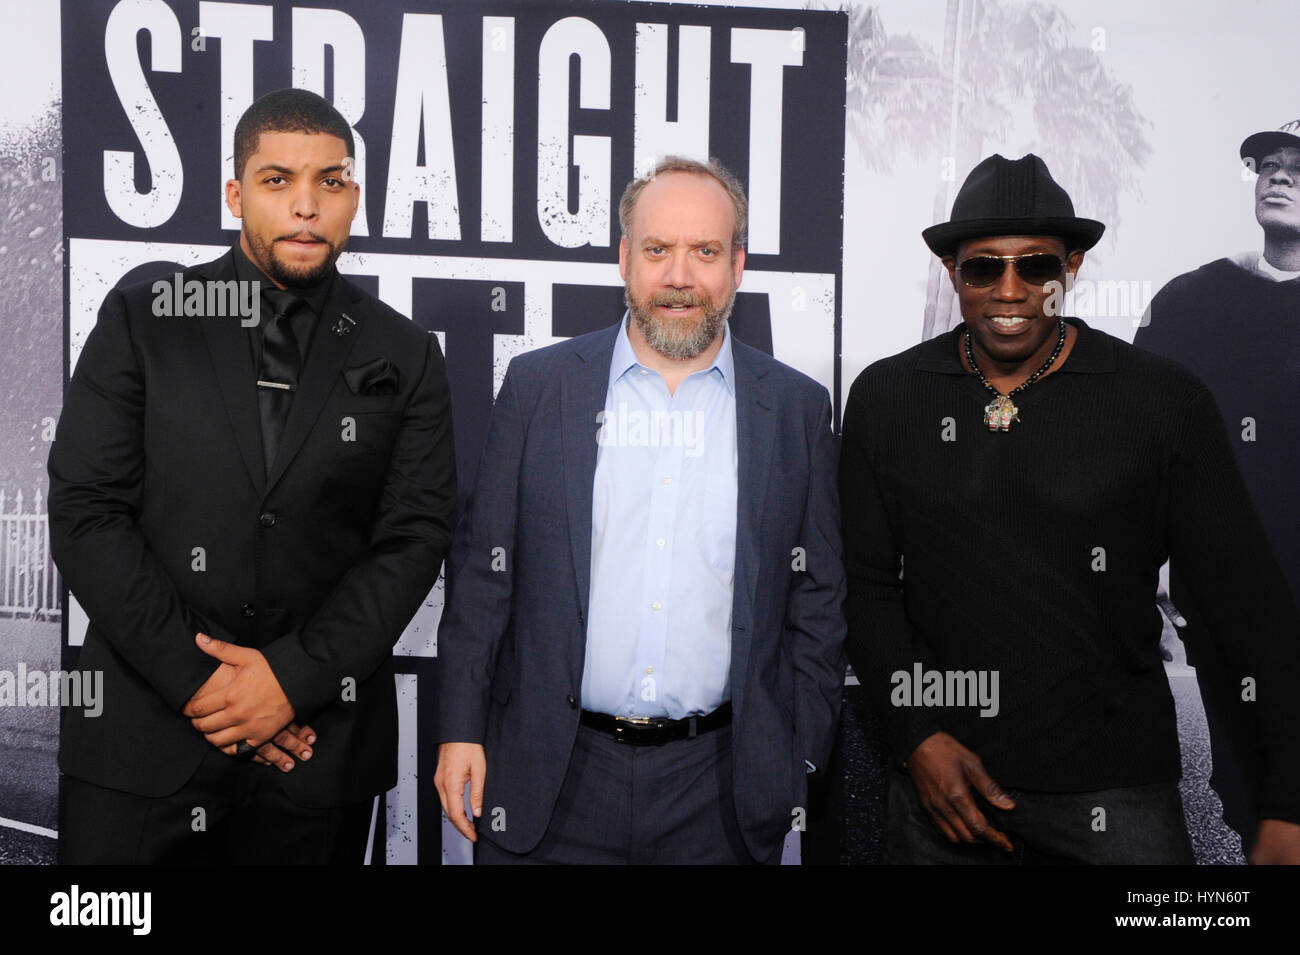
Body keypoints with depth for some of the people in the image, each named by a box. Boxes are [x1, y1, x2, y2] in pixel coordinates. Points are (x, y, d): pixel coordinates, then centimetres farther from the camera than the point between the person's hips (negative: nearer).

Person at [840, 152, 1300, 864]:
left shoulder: (1165, 401, -5)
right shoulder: (885, 397, 0)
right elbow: (867, 585, 5)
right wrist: (917, 736, -7)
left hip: (1115, 791, -1)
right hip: (940, 777, 1)